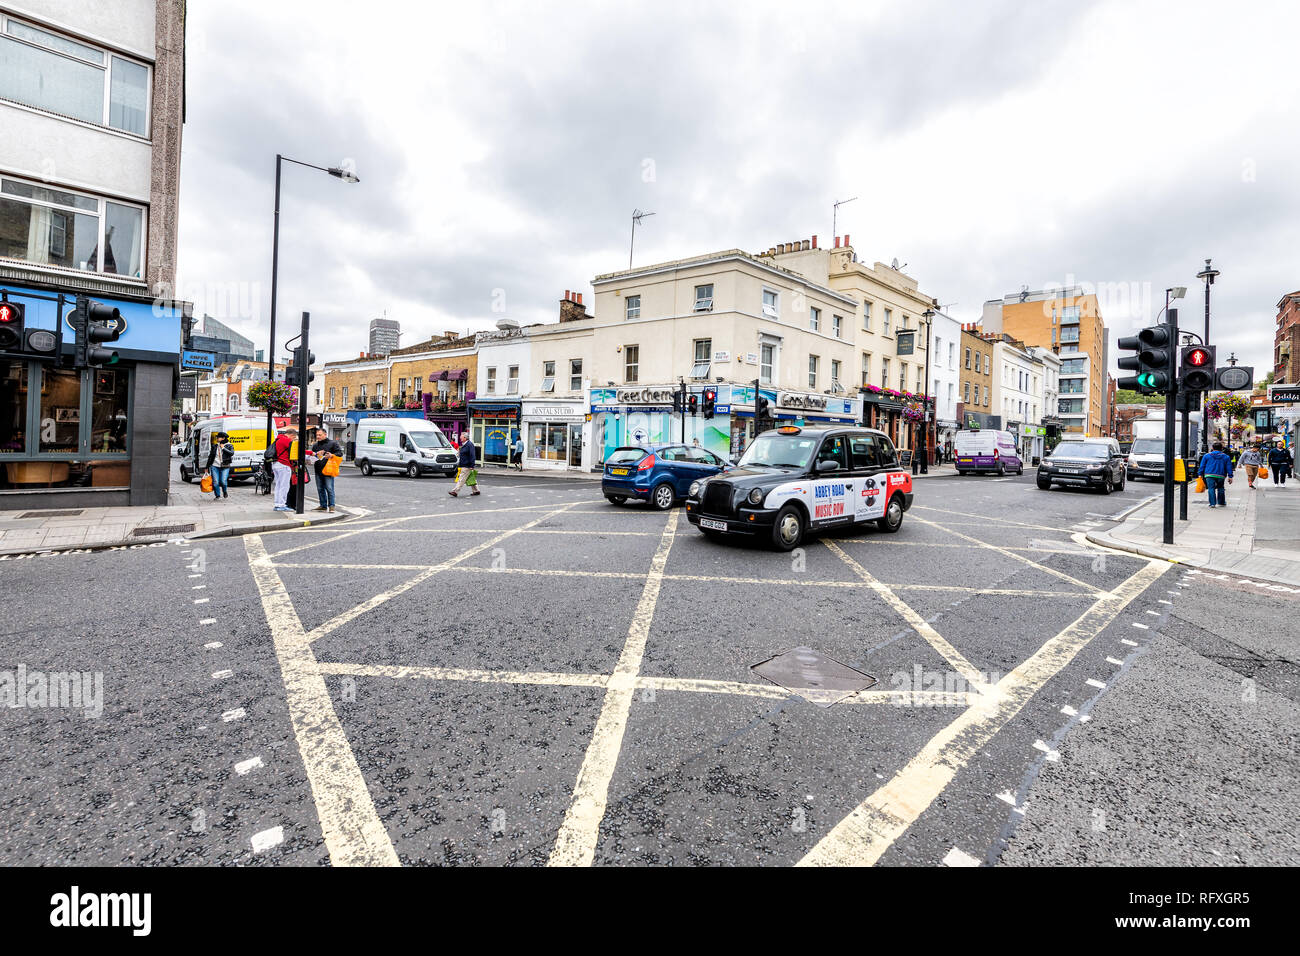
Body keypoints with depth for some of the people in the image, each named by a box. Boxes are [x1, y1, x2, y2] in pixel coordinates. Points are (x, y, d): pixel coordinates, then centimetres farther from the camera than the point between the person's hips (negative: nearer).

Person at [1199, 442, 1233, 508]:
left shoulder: (1207, 455, 6)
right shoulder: (1226, 457, 9)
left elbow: (1202, 466, 6)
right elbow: (1229, 467, 8)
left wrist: (1201, 474, 10)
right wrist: (1230, 476, 10)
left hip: (1209, 475, -2)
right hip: (1221, 476, 2)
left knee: (1211, 489, -6)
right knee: (1220, 488, 18)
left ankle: (1212, 503, -15)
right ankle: (1221, 503, 26)